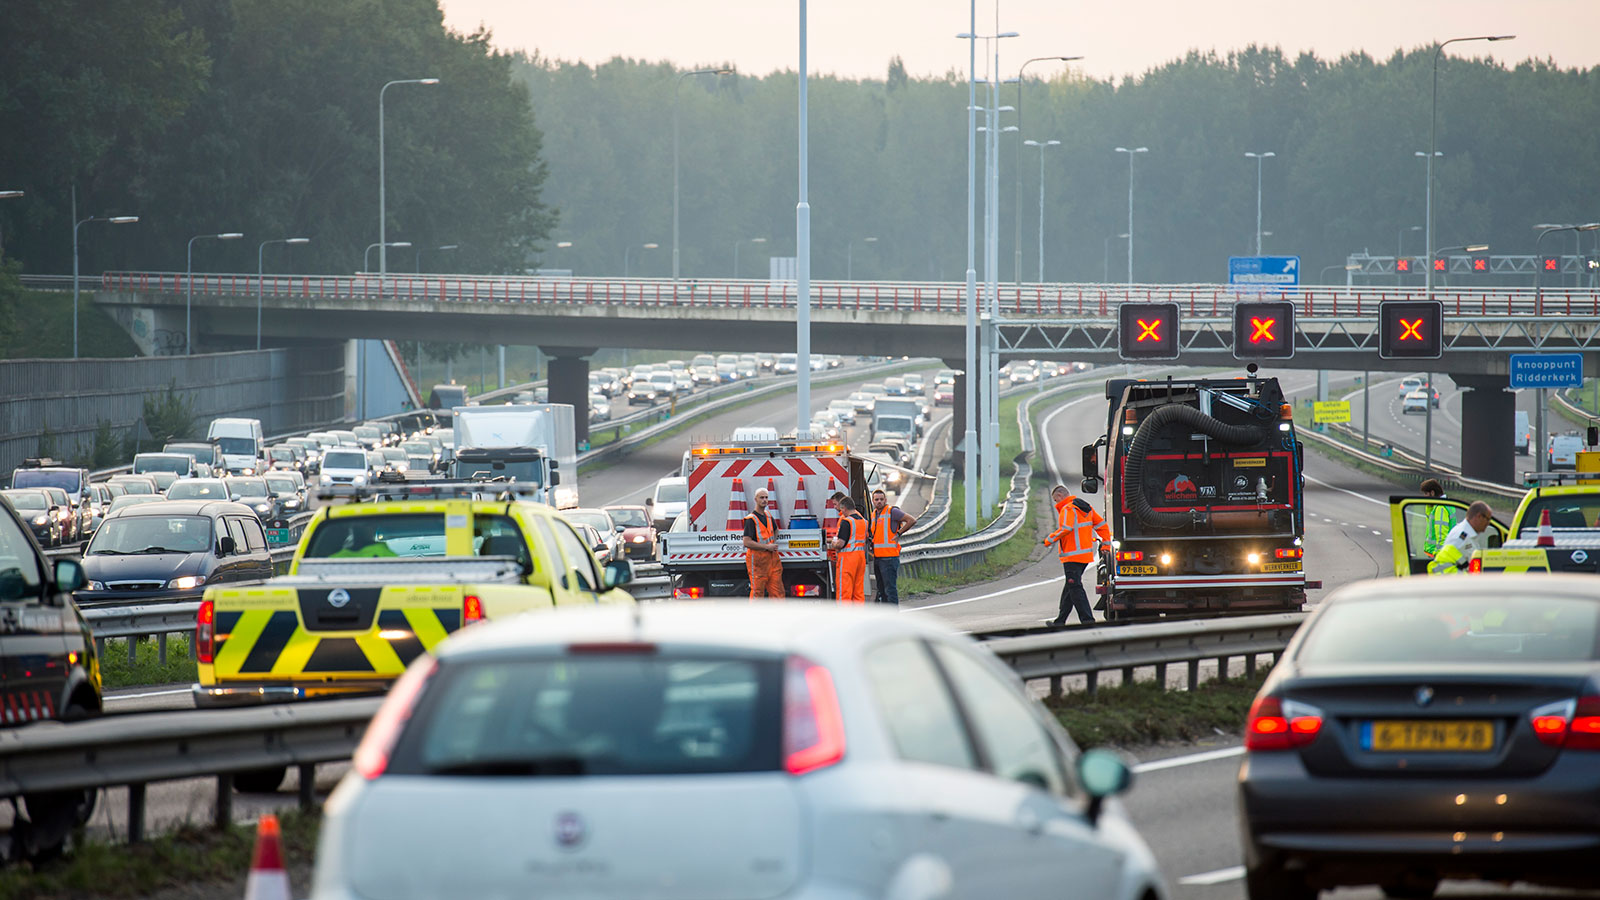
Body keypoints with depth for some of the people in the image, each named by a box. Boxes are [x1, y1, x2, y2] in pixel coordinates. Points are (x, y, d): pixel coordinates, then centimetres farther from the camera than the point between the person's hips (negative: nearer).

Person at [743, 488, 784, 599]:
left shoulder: (768, 516, 13)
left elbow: (775, 530, 35)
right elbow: (747, 542, -18)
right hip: (757, 558, -7)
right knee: (757, 591, -4)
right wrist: (767, 546, -17)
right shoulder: (751, 519, -10)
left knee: (777, 591, 3)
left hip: (771, 557, 7)